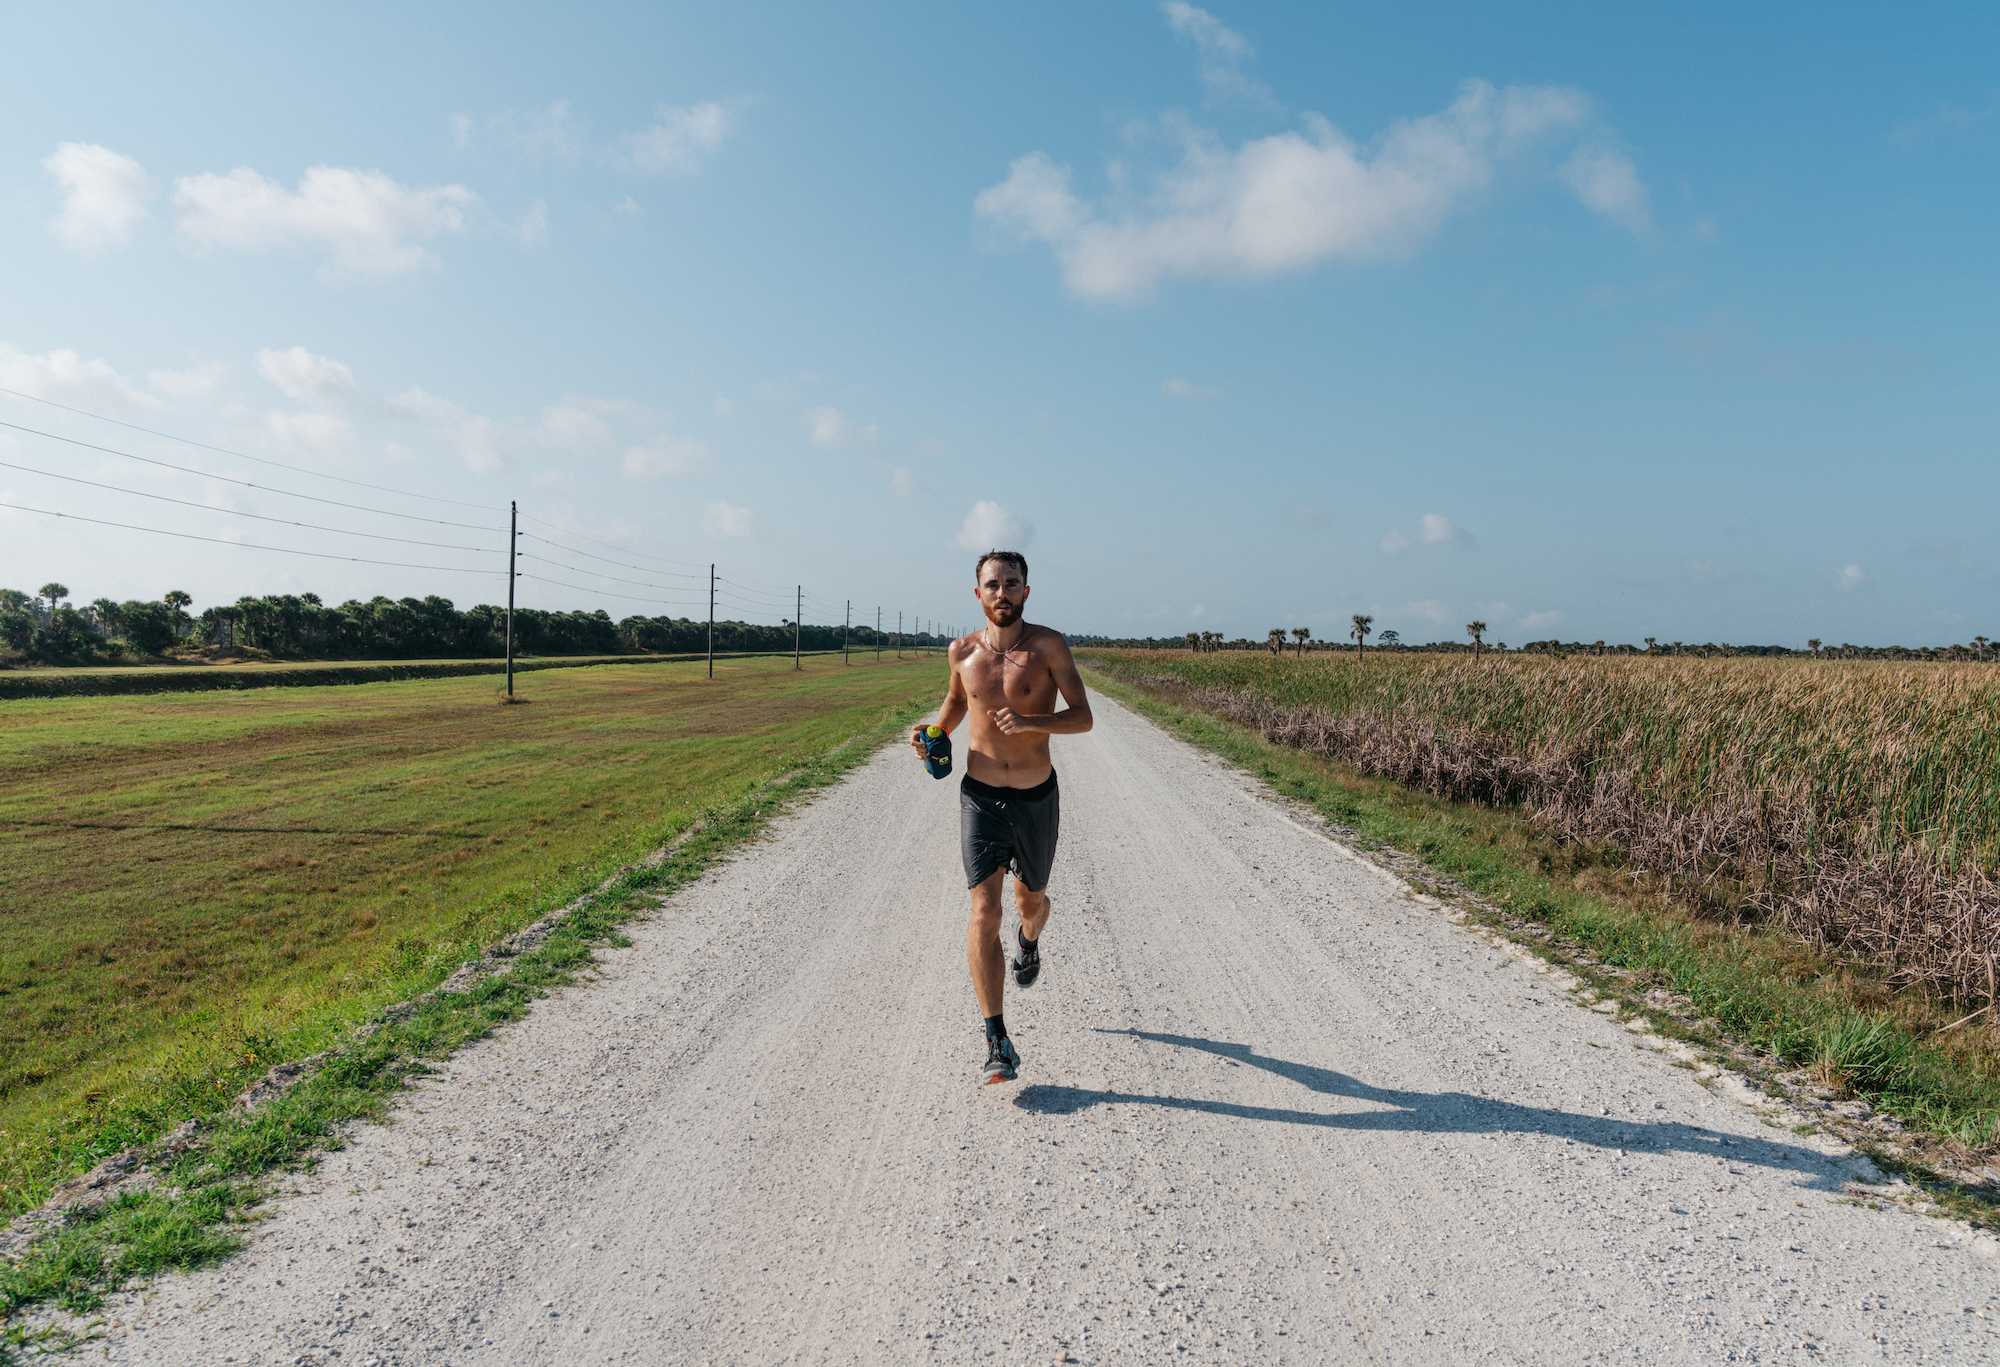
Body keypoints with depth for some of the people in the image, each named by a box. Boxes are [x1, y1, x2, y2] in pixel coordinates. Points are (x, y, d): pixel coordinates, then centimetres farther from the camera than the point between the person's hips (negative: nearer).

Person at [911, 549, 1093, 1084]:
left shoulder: (1048, 645, -10)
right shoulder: (961, 651, -1)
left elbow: (1083, 718, -12)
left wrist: (1032, 722, -29)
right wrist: (934, 730, 1)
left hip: (1037, 798, 0)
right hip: (980, 797, 1)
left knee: (1031, 900, 19)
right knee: (983, 911, -11)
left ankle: (1028, 939, 59)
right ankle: (998, 1045, -7)